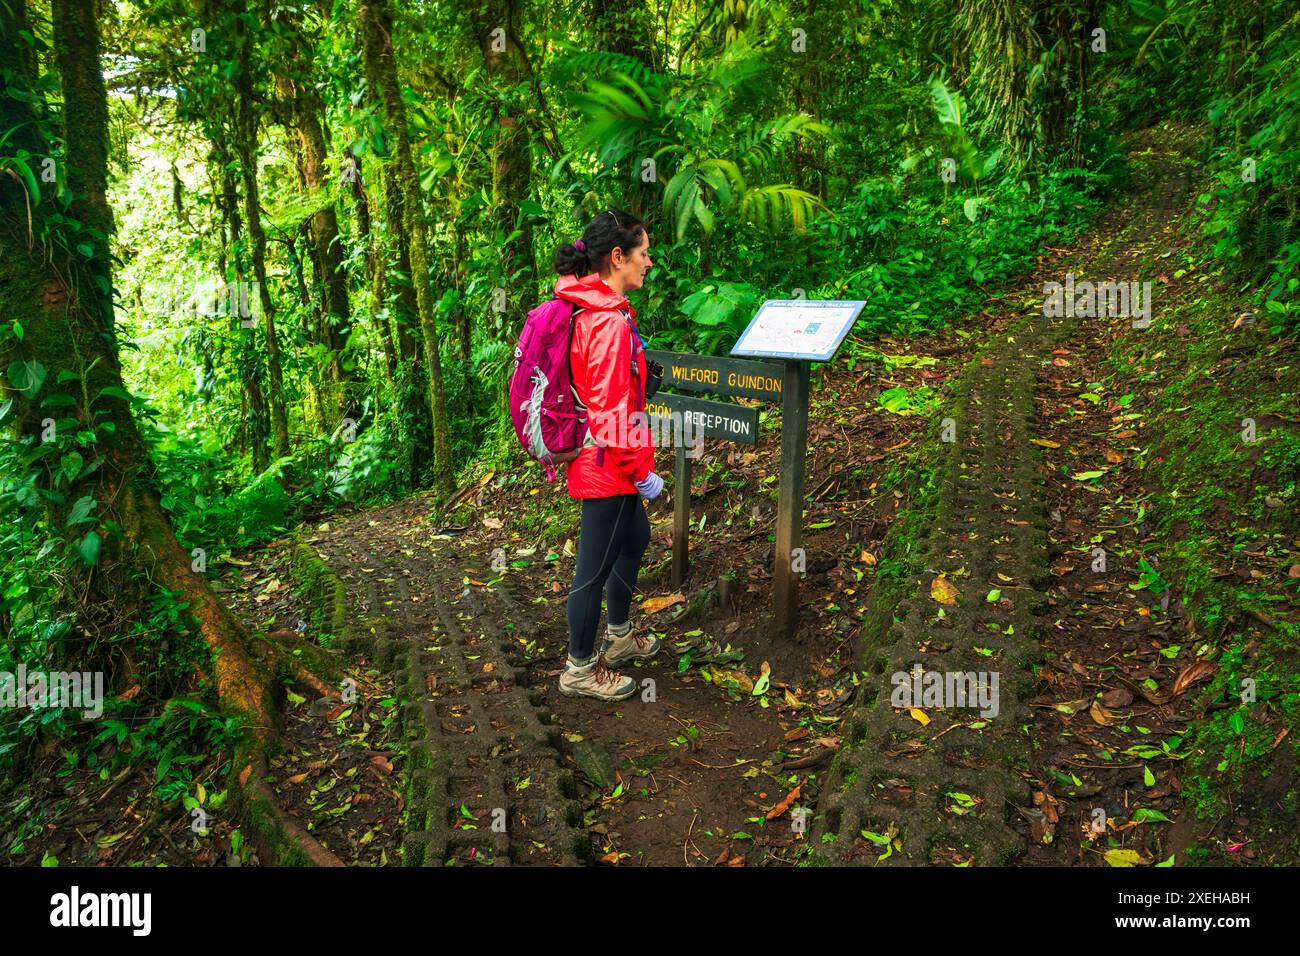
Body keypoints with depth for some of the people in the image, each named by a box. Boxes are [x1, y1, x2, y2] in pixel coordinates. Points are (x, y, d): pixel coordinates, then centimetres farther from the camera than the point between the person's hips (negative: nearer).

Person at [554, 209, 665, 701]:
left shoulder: (589, 306, 6)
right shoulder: (609, 323, -25)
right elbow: (612, 412, -26)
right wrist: (642, 472, -16)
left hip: (603, 461, 10)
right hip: (608, 464, -10)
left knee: (635, 538, 27)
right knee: (596, 568, 6)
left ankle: (618, 636, 45)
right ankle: (579, 669, 26)